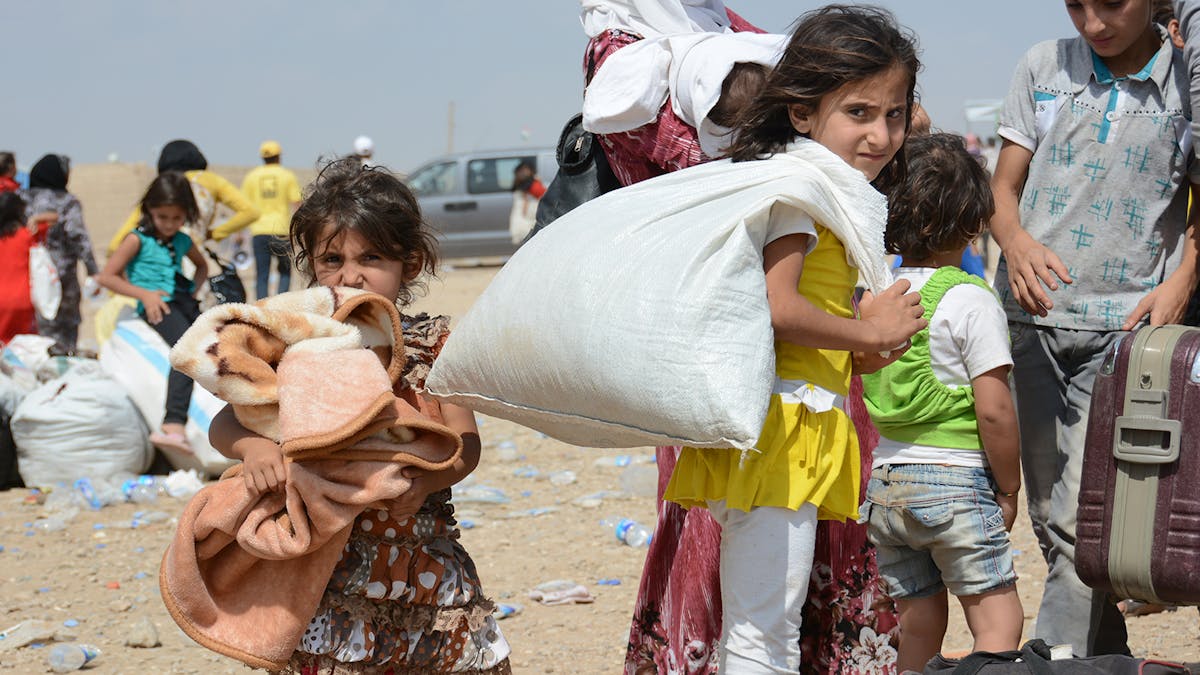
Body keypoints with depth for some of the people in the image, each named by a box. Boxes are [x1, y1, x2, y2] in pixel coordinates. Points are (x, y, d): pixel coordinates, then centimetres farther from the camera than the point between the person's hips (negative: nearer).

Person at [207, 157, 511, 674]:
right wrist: (253, 446, -26)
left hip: (428, 568, 2)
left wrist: (425, 480, -22)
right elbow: (224, 423, -3)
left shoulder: (433, 341, 3)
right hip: (334, 568, -1)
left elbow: (465, 444, -1)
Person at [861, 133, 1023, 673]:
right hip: (954, 476, -6)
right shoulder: (970, 302, -11)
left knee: (917, 629, 14)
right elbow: (993, 409, -14)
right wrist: (1009, 489, -1)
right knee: (999, 621, -2)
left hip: (882, 481, 6)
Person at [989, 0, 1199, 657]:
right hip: (1031, 314, 3)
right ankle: (1108, 656, 22)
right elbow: (1003, 187, 10)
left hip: (1124, 326, -3)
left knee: (1081, 521, -15)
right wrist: (1016, 242, -13)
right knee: (1049, 518, 8)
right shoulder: (1043, 67, 7)